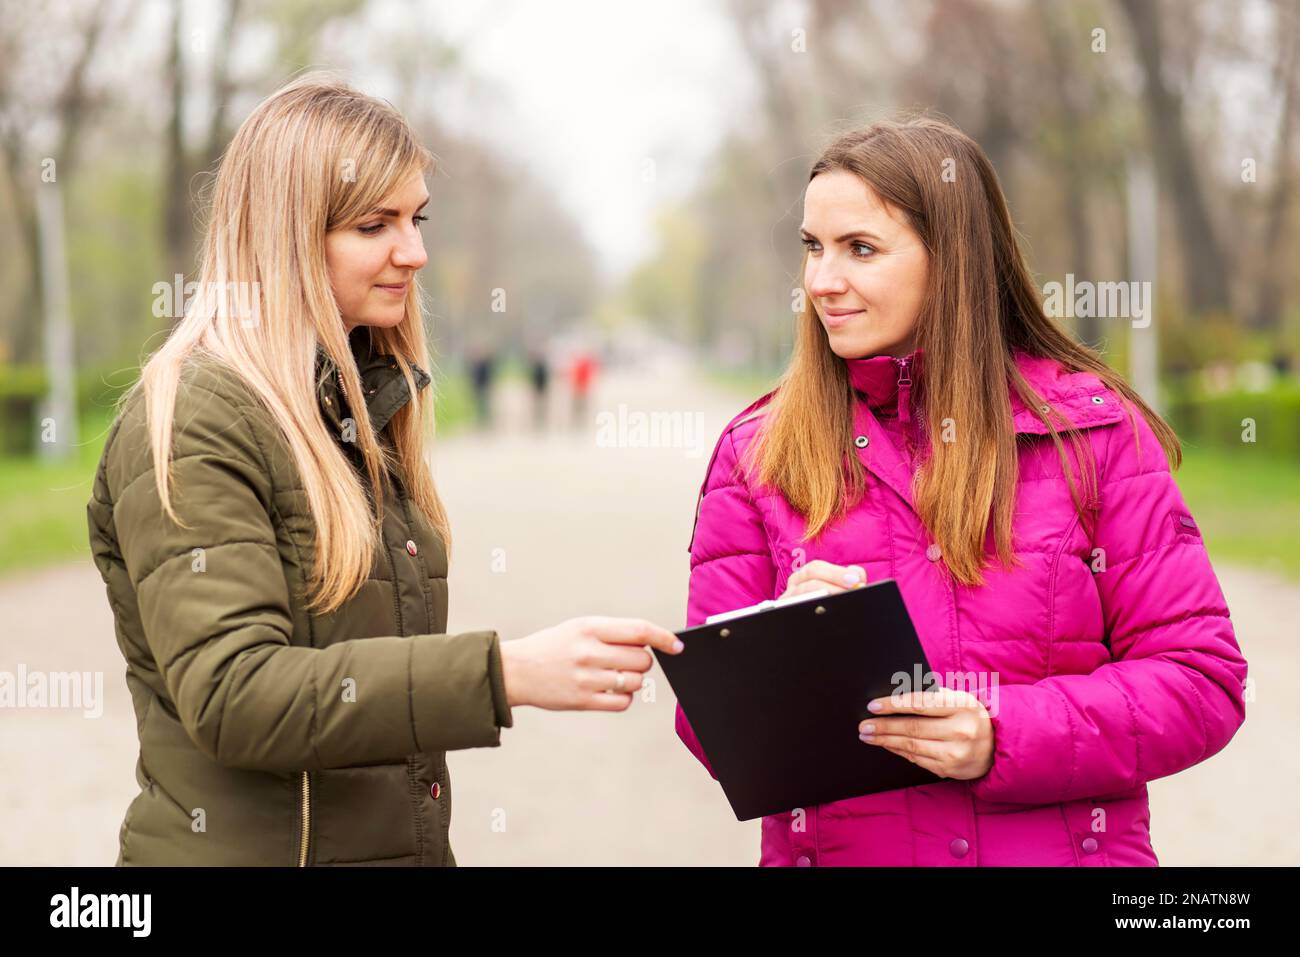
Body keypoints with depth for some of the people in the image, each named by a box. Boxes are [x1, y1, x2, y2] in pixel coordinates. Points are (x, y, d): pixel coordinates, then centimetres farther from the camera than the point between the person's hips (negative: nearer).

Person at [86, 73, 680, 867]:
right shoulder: (191, 424, -15)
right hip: (253, 847, -7)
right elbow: (230, 694, -25)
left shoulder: (361, 409, 10)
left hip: (405, 841, 8)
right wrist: (504, 674, -32)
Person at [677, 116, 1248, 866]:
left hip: (1061, 848, 0)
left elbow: (1201, 679, -5)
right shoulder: (760, 453, 1)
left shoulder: (1091, 431, 0)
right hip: (835, 849, 1)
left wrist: (1002, 736, -17)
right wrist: (786, 649, -20)